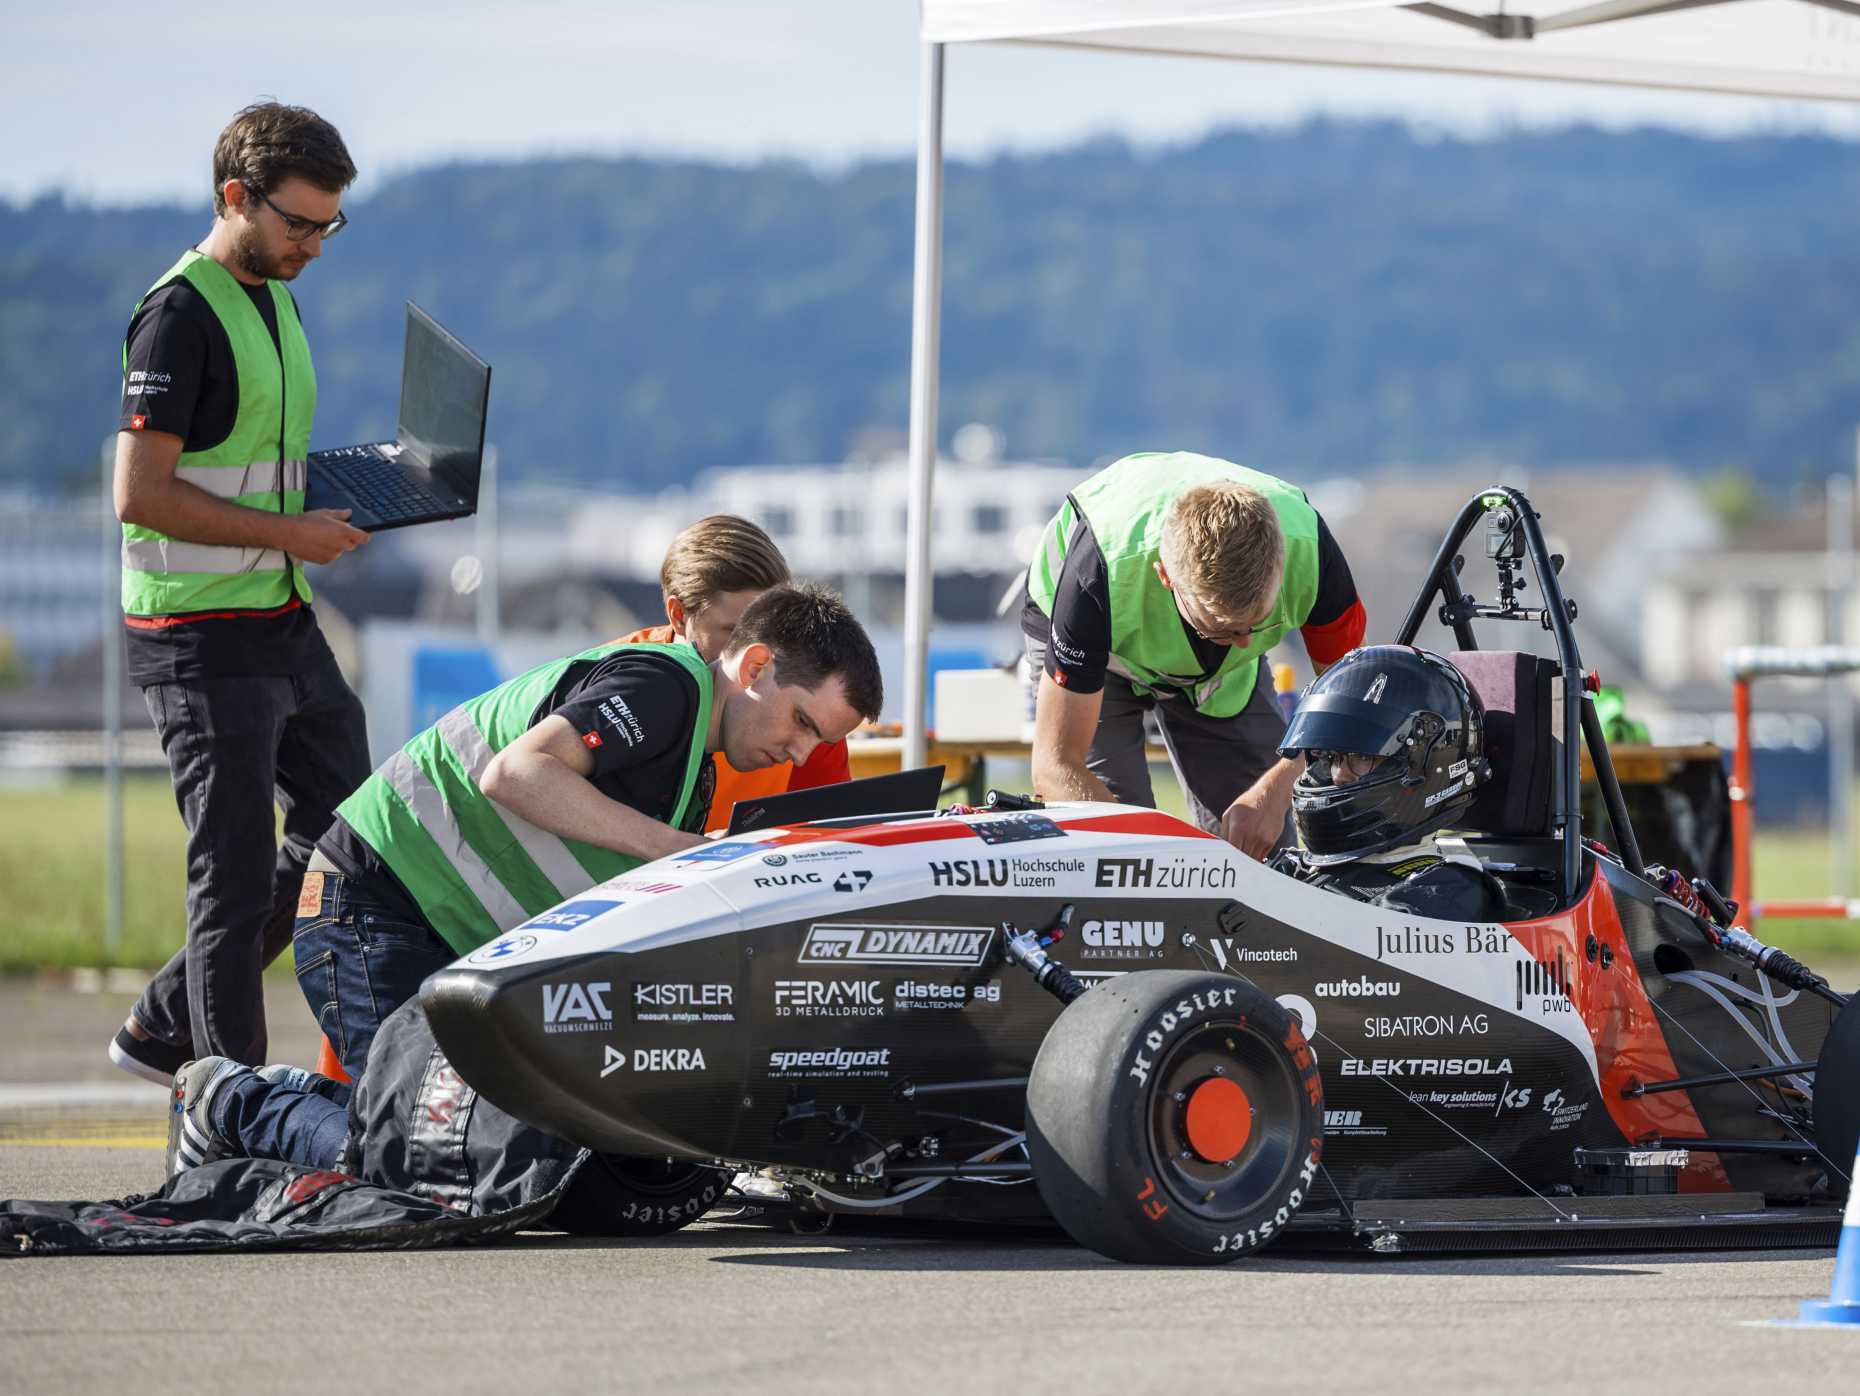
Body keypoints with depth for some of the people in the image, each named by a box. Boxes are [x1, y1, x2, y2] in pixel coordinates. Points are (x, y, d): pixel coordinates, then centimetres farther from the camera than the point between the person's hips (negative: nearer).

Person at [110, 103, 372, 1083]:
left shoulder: (276, 300, 14)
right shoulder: (180, 315, -15)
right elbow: (139, 494, -21)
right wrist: (291, 532, -18)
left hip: (284, 623, 9)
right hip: (202, 637, -9)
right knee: (236, 872, -5)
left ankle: (164, 1028, 22)